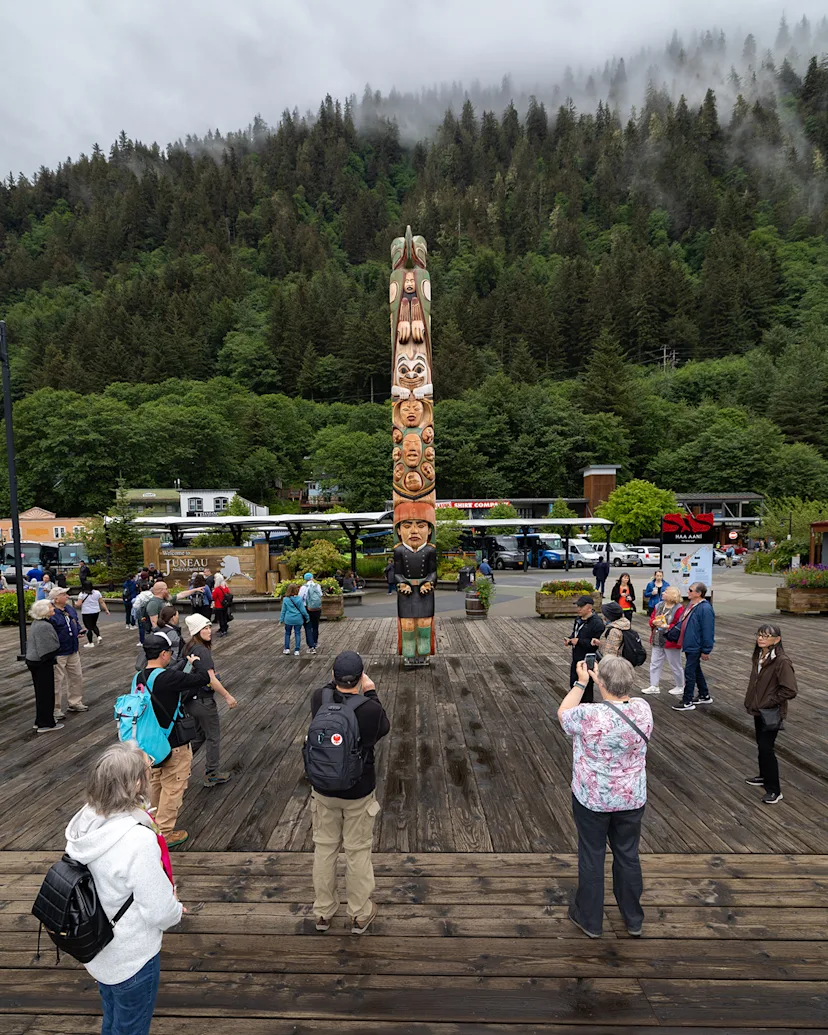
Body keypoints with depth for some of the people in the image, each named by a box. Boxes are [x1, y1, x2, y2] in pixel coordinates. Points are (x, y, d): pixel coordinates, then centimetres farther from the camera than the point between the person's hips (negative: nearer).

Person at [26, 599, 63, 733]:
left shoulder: (36, 623, 7)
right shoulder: (45, 626, -23)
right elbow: (52, 647, -21)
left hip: (33, 660, 10)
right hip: (43, 663, -10)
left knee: (40, 692, 19)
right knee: (46, 692, 1)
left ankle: (40, 721, 29)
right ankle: (46, 724, 10)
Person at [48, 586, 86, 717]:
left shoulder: (70, 609, 6)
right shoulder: (51, 614, -21)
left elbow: (76, 622, 22)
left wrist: (79, 631, 3)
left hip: (73, 651, 8)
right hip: (58, 654, -8)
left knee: (77, 676, 17)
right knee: (57, 680, 2)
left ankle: (75, 702, 32)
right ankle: (55, 709, 14)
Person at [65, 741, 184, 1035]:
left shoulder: (83, 823, -15)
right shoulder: (138, 840, -37)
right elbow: (160, 911, -28)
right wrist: (177, 910, -6)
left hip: (97, 951, 6)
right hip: (131, 959, -6)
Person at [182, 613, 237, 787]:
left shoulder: (188, 648, 3)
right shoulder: (202, 651, -23)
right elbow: (211, 679, -24)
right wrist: (227, 696, -17)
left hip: (190, 699, 8)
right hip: (204, 701, -8)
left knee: (200, 734, 24)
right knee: (213, 737, 10)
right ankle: (212, 775, 23)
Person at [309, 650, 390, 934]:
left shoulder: (319, 699, -19)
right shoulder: (371, 710, -27)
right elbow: (384, 728, -4)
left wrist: (338, 680, 13)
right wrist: (371, 693, 0)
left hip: (324, 790, 3)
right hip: (359, 793, -3)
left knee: (324, 848, 20)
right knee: (358, 852, 15)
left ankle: (323, 912, 36)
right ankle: (360, 915, 32)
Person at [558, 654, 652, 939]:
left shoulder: (589, 716, -28)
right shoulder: (642, 709, -15)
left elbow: (563, 713, -6)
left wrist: (581, 682, -1)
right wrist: (603, 680, 9)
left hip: (592, 800, -4)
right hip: (631, 799, 4)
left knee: (591, 856, 14)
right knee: (628, 855, 21)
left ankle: (590, 919, 32)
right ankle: (633, 919, 38)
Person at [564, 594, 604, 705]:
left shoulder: (597, 623, -20)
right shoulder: (578, 619, 9)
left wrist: (579, 641, -25)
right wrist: (569, 640, 1)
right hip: (576, 659, 9)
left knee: (586, 687, 3)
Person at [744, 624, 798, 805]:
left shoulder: (782, 661, -23)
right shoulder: (758, 656, 1)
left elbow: (790, 690, -24)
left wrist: (770, 702, -17)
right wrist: (751, 701, 8)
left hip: (771, 714, -7)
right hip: (758, 710, 7)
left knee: (766, 748, -1)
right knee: (761, 745, 20)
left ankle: (774, 790, 12)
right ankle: (764, 776, 38)